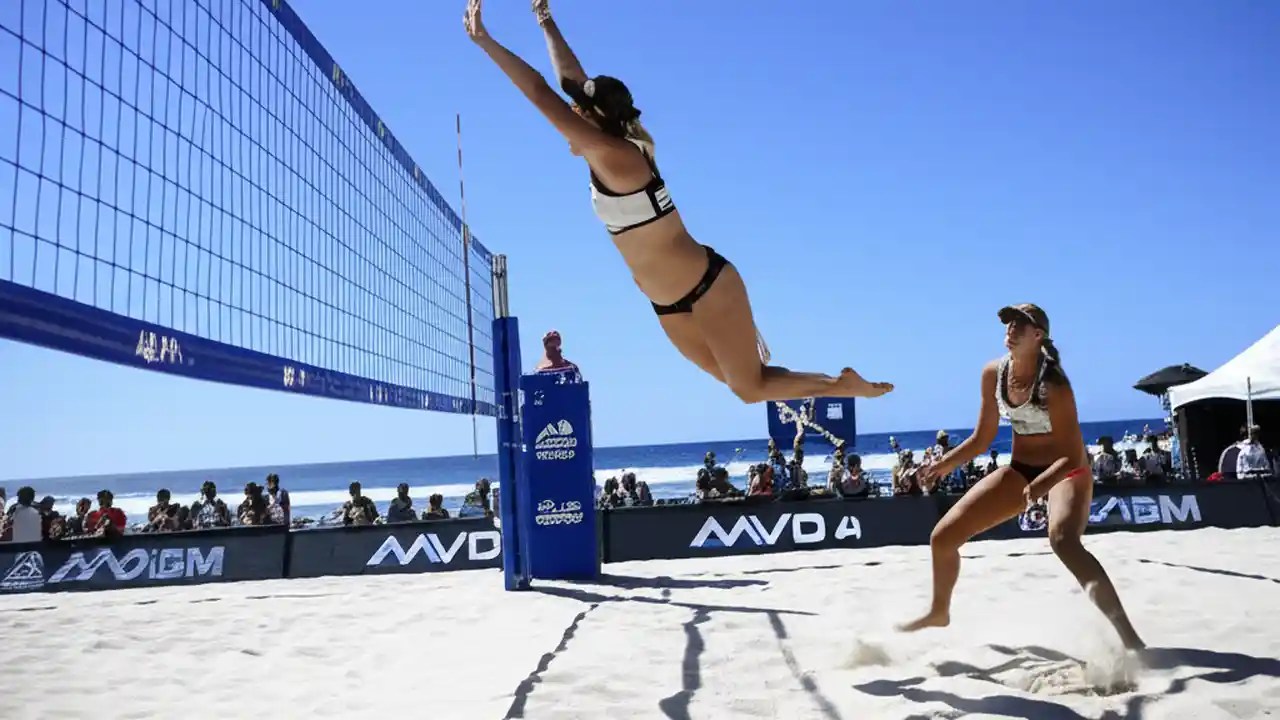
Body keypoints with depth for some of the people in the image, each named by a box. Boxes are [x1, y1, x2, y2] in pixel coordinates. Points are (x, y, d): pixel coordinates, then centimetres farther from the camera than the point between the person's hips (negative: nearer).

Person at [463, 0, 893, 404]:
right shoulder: (606, 154, 3)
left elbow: (542, 96, -24)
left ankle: (845, 385, 20)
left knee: (751, 388, 4)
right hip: (670, 304, 9)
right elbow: (573, 83, 13)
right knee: (736, 380, 15)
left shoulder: (614, 156, -22)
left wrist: (485, 42, -21)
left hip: (707, 288, -9)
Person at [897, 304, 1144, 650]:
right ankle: (939, 612, 29)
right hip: (1019, 470, 6)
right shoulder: (993, 374, -7)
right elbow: (982, 437, 4)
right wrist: (945, 463, -7)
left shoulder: (1054, 383, -25)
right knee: (943, 536, 2)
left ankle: (1127, 635, -38)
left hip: (1065, 471, -6)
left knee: (1063, 541, -40)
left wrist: (1042, 484, -40)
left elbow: (1073, 455, -25)